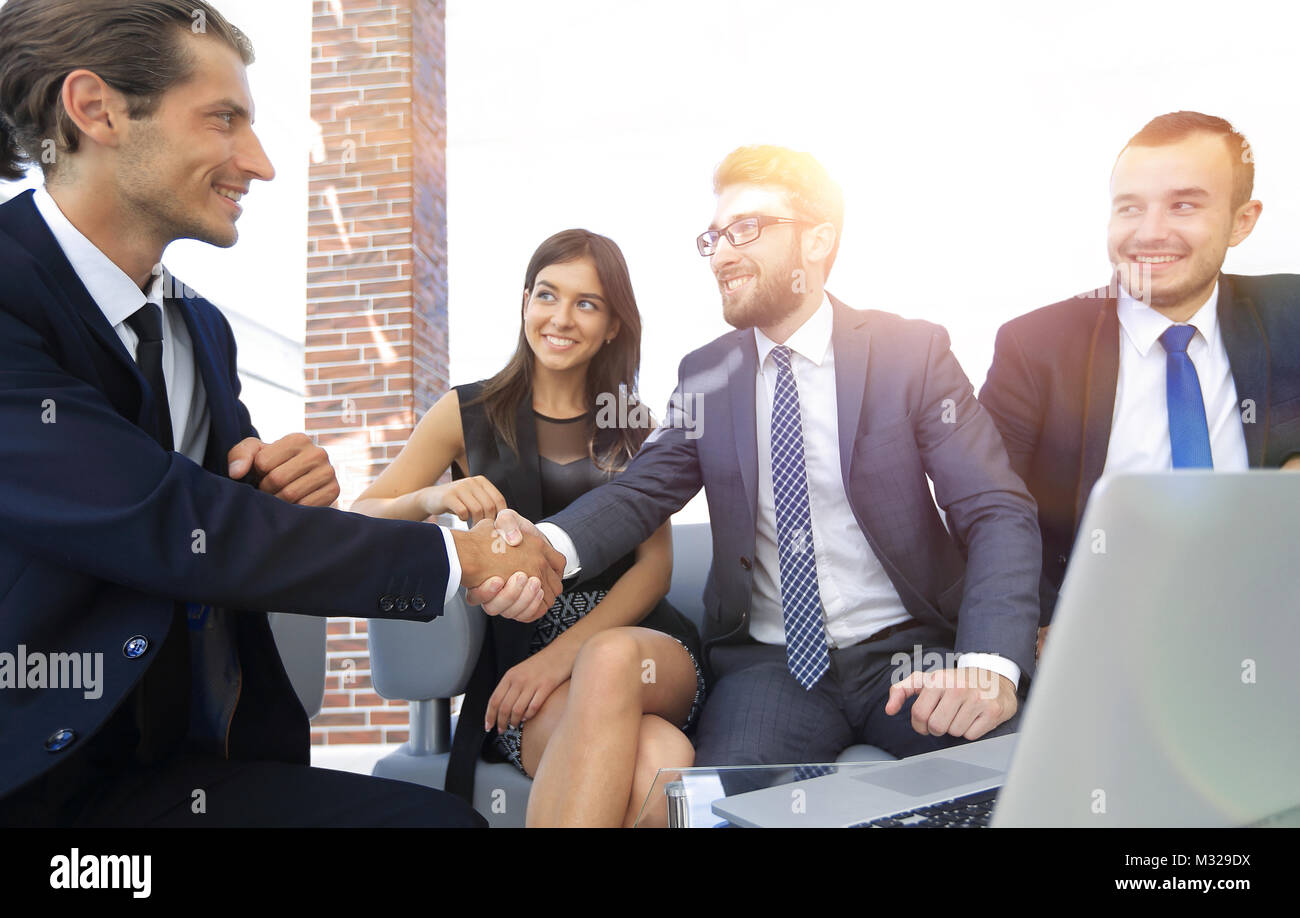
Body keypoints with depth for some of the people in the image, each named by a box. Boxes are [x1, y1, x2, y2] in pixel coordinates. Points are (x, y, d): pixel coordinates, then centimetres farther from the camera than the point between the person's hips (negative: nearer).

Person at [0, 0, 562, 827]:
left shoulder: (202, 327, 12)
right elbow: (169, 528, -22)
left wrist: (281, 497, -7)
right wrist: (460, 558, -13)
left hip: (177, 766, 7)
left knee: (442, 817, -16)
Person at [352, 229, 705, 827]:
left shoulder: (633, 426, 15)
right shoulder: (470, 413, 11)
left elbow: (654, 565, 5)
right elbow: (360, 519, 4)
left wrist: (565, 653, -12)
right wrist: (431, 500, -20)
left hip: (635, 639, 2)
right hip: (518, 656, -2)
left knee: (611, 661, -39)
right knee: (655, 756, -37)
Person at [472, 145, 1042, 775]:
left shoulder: (912, 352, -1)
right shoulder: (705, 375, 10)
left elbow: (999, 514, -8)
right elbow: (642, 489, -2)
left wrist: (989, 664, -27)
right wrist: (547, 546, -27)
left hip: (908, 651, -1)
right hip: (769, 663, 1)